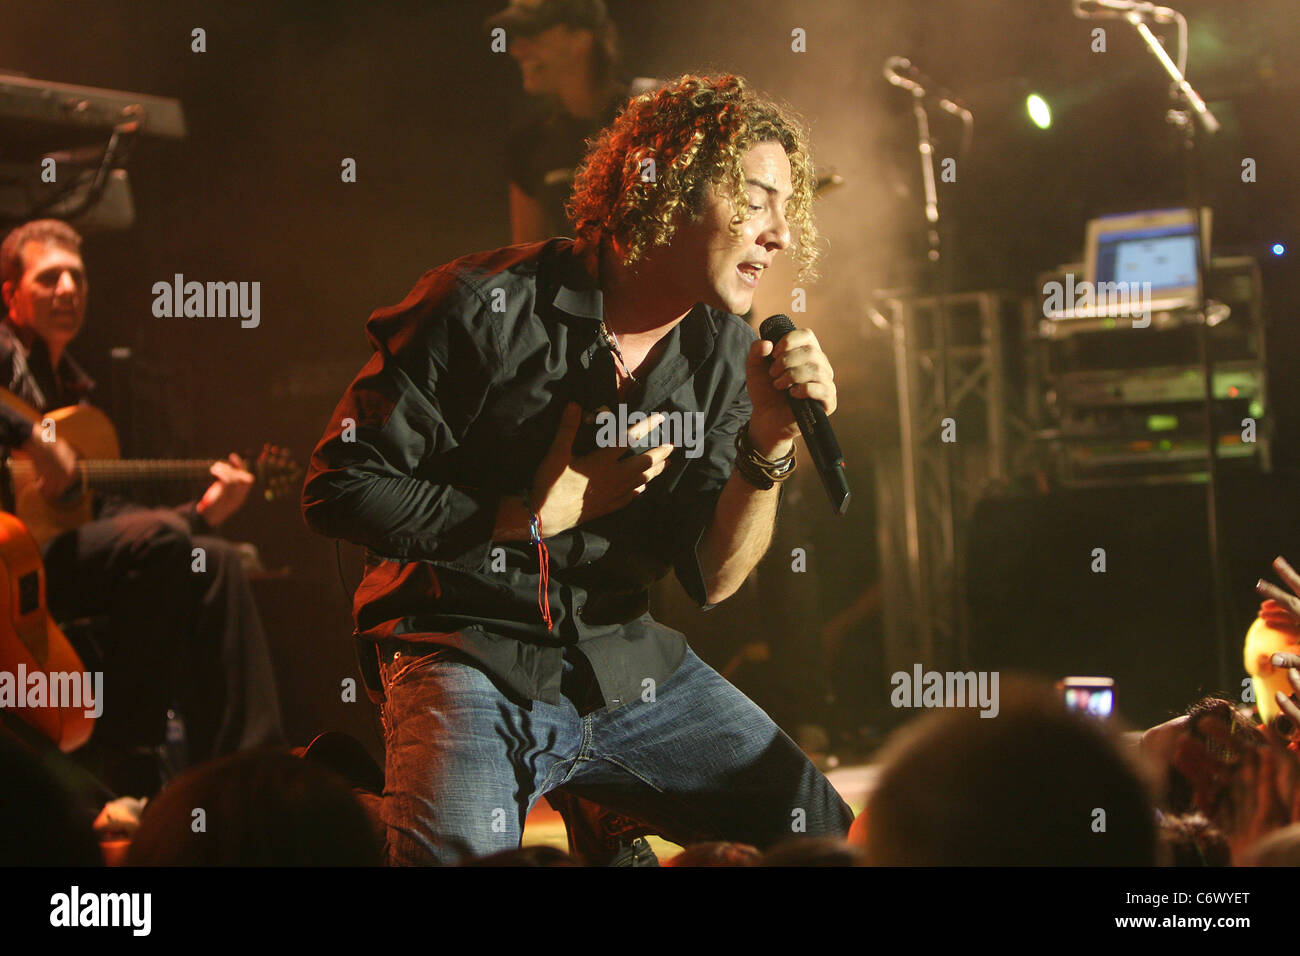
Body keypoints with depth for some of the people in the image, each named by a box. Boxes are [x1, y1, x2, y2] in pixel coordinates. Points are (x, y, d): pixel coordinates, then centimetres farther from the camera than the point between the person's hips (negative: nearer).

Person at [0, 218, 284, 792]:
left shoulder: (73, 386, 25)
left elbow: (102, 512, 22)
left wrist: (202, 513, 14)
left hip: (66, 546, 9)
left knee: (215, 560, -3)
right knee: (159, 540, -27)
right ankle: (123, 759, -22)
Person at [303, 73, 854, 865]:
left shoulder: (726, 351, 3)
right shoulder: (490, 308, -14)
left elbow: (712, 578, 1)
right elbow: (339, 488, -11)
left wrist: (769, 449, -16)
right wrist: (535, 515, -13)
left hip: (628, 665, 6)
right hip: (470, 653, -6)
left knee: (821, 829, 0)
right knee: (459, 848, -32)